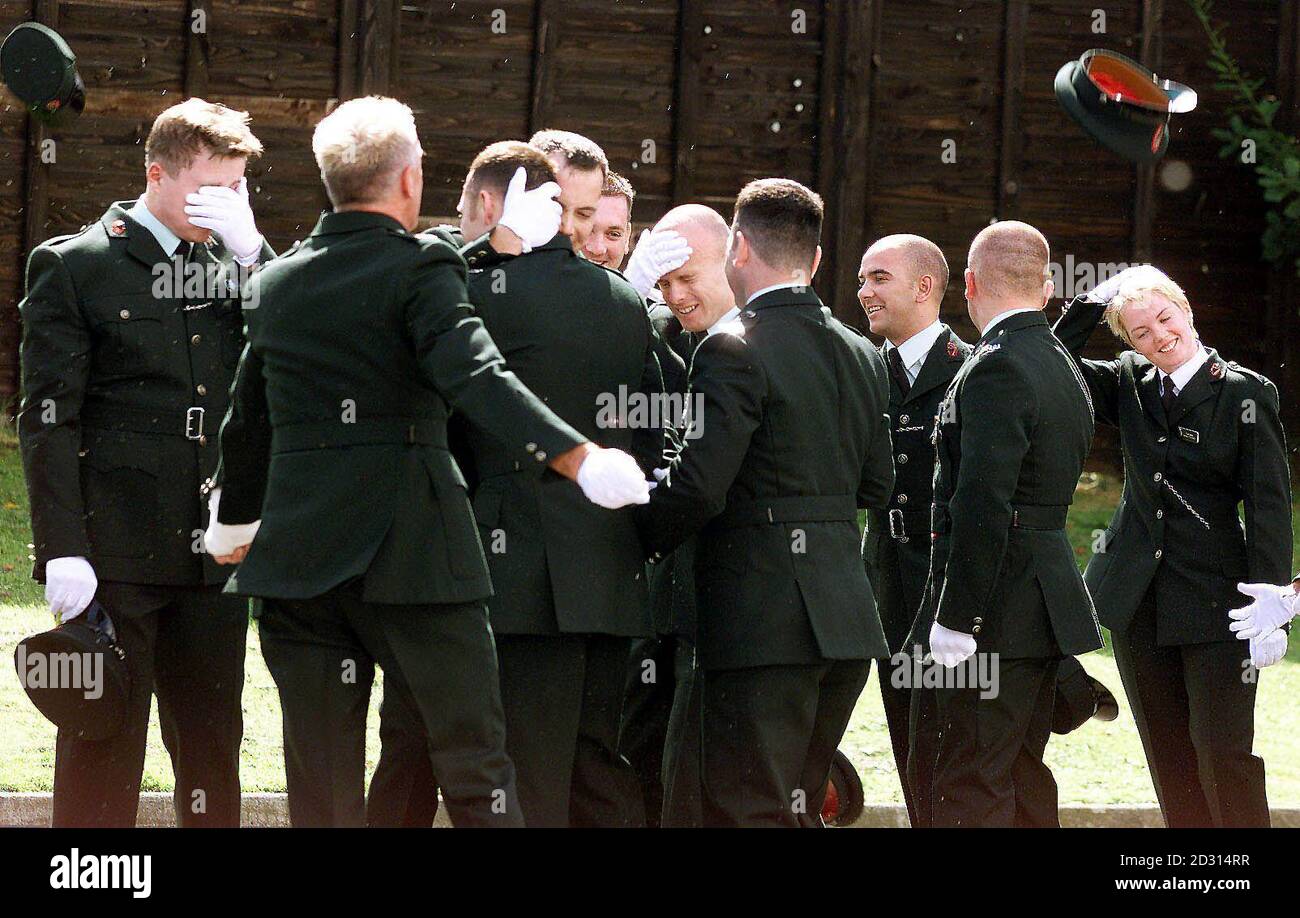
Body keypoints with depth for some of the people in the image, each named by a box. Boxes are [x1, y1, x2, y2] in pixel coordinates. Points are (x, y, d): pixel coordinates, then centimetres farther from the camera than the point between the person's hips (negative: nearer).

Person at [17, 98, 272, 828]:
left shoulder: (237, 266, 12)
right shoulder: (76, 267, -2)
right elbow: (49, 420, -6)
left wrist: (252, 249, -7)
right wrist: (63, 550, -13)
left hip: (213, 553, 5)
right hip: (114, 560, -5)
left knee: (212, 748, 9)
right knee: (103, 752, -2)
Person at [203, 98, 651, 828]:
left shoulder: (279, 282, 12)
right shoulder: (421, 268, -7)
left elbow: (248, 418, 24)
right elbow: (477, 378, -23)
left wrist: (234, 524, 40)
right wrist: (581, 459, -32)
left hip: (298, 550, 5)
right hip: (409, 550, -5)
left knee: (322, 784, 6)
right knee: (475, 764, -1)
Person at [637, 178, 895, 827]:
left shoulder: (735, 350, -13)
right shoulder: (861, 356, 12)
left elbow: (698, 487, -18)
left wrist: (644, 542, -2)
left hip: (761, 623, -8)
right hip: (847, 620, 8)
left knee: (751, 812, -6)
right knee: (796, 807, 17)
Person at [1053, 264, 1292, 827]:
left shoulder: (1246, 394, -7)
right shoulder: (1129, 384, 7)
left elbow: (1269, 507, -9)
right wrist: (1091, 307, -4)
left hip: (1215, 600, -5)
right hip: (1138, 600, 5)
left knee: (1223, 754, -8)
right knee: (1169, 758, 8)